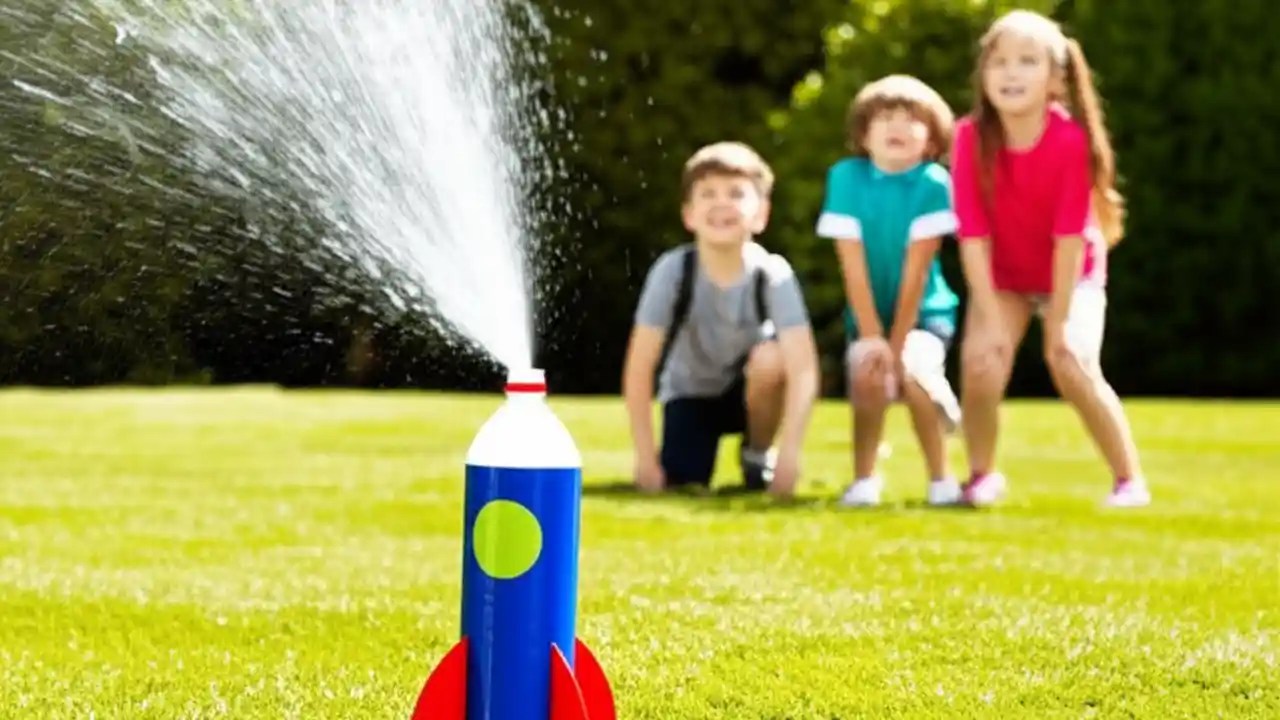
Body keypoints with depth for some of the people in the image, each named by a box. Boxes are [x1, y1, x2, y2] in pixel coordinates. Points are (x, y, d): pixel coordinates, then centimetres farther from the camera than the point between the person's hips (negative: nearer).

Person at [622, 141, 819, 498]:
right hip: (691, 392, 0)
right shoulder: (673, 270, -26)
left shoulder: (773, 274, -27)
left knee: (770, 359, -33)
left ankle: (757, 455, -5)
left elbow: (803, 367, -33)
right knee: (681, 487, -21)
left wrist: (790, 453, -43)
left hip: (749, 389, 0)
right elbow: (639, 367, -23)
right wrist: (646, 457, -26)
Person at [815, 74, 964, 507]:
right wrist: (871, 336, -17)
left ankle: (941, 480, -11)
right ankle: (864, 480, -4)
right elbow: (853, 265, -13)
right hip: (868, 314, 2)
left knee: (912, 370, -27)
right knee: (867, 375, -23)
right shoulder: (846, 177, -12)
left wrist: (897, 342, -18)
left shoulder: (933, 183, -17)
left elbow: (916, 270, -18)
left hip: (924, 313, -2)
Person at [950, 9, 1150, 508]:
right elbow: (973, 234, -23)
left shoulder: (1070, 140, -29)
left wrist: (1057, 323, -25)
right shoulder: (971, 137, -24)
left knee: (1073, 368, -20)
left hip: (1072, 274, -2)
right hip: (1002, 276, 2)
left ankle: (1130, 480, -2)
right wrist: (990, 320, -25)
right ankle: (983, 476, 8)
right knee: (980, 364, -17)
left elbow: (1070, 235, -26)